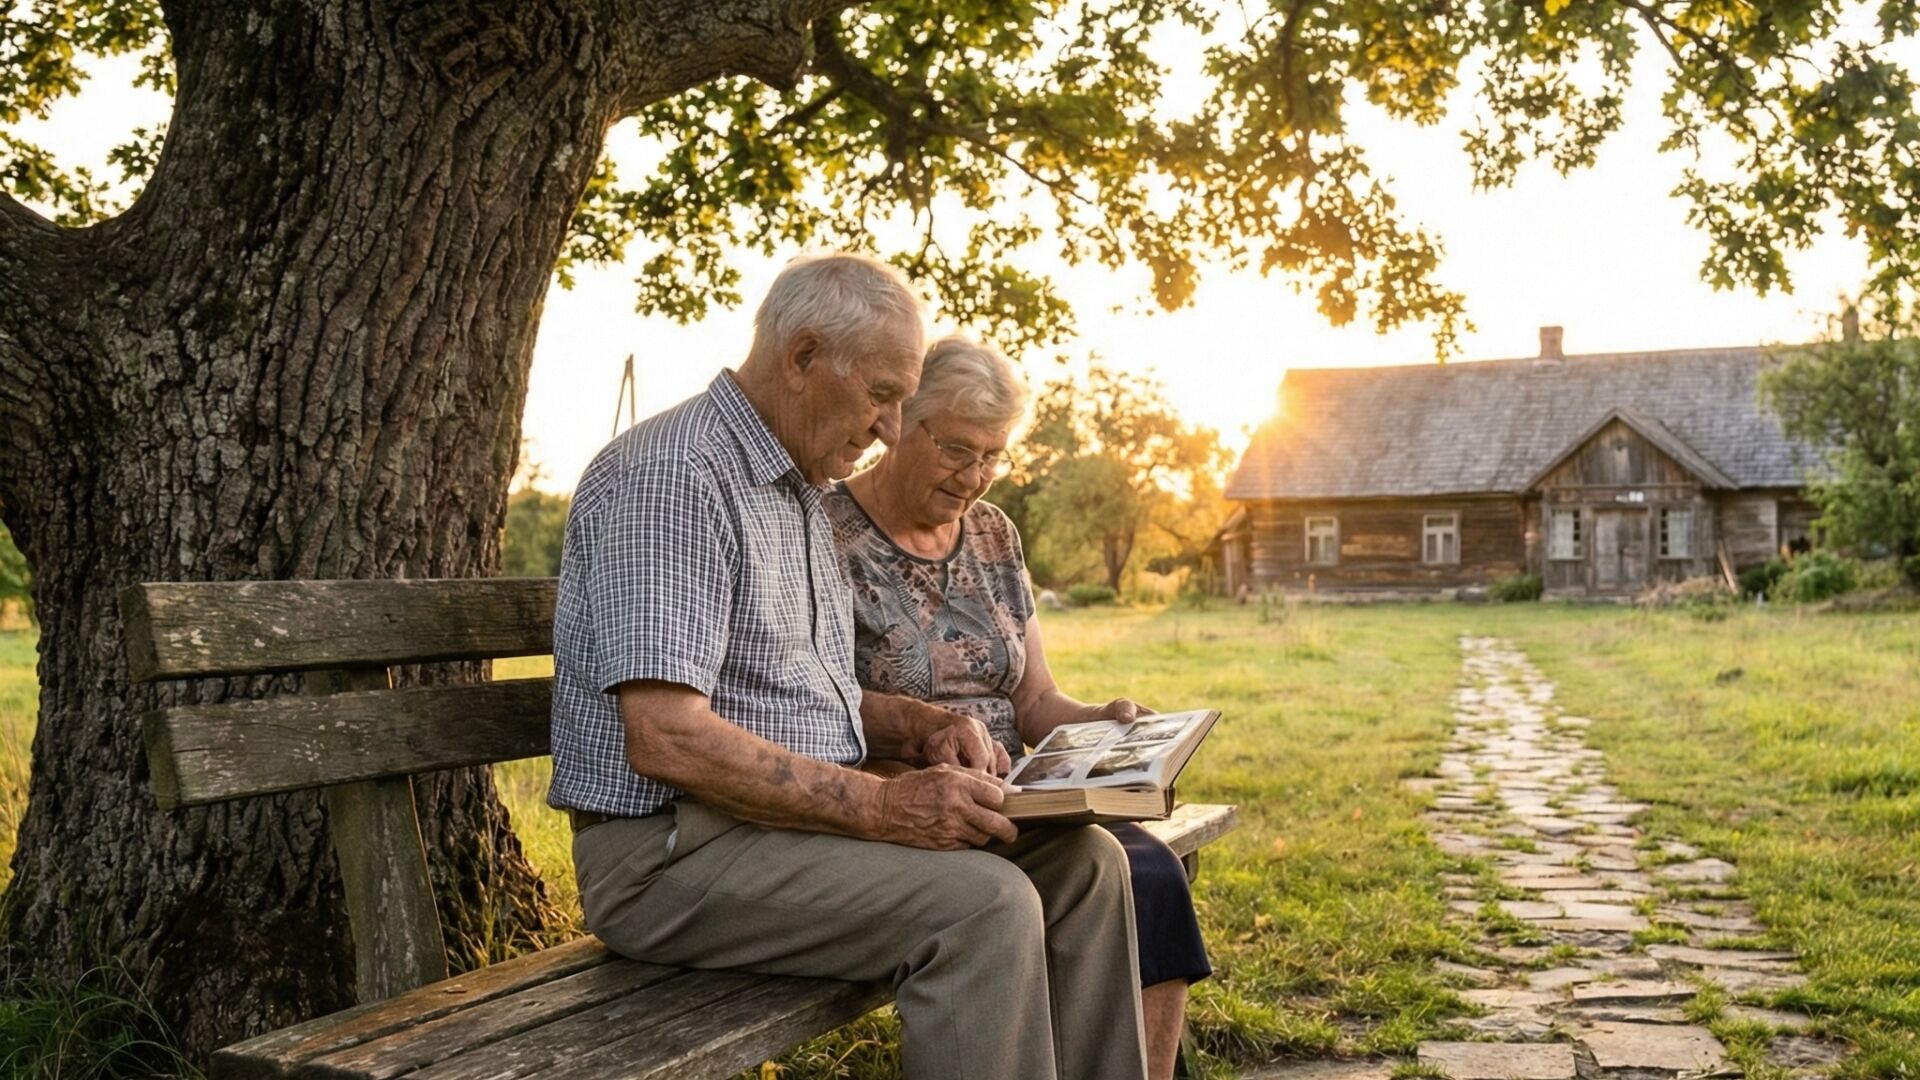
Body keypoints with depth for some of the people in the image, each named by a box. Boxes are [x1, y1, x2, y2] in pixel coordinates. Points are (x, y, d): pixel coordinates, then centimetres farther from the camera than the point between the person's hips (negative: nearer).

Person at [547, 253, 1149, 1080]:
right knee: (982, 903, -27)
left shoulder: (797, 490, 16)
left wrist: (923, 728, 4)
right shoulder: (672, 475, -16)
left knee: (1082, 863, -2)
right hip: (672, 848, -9)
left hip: (802, 819, 9)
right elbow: (666, 739, -25)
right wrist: (882, 807, -26)